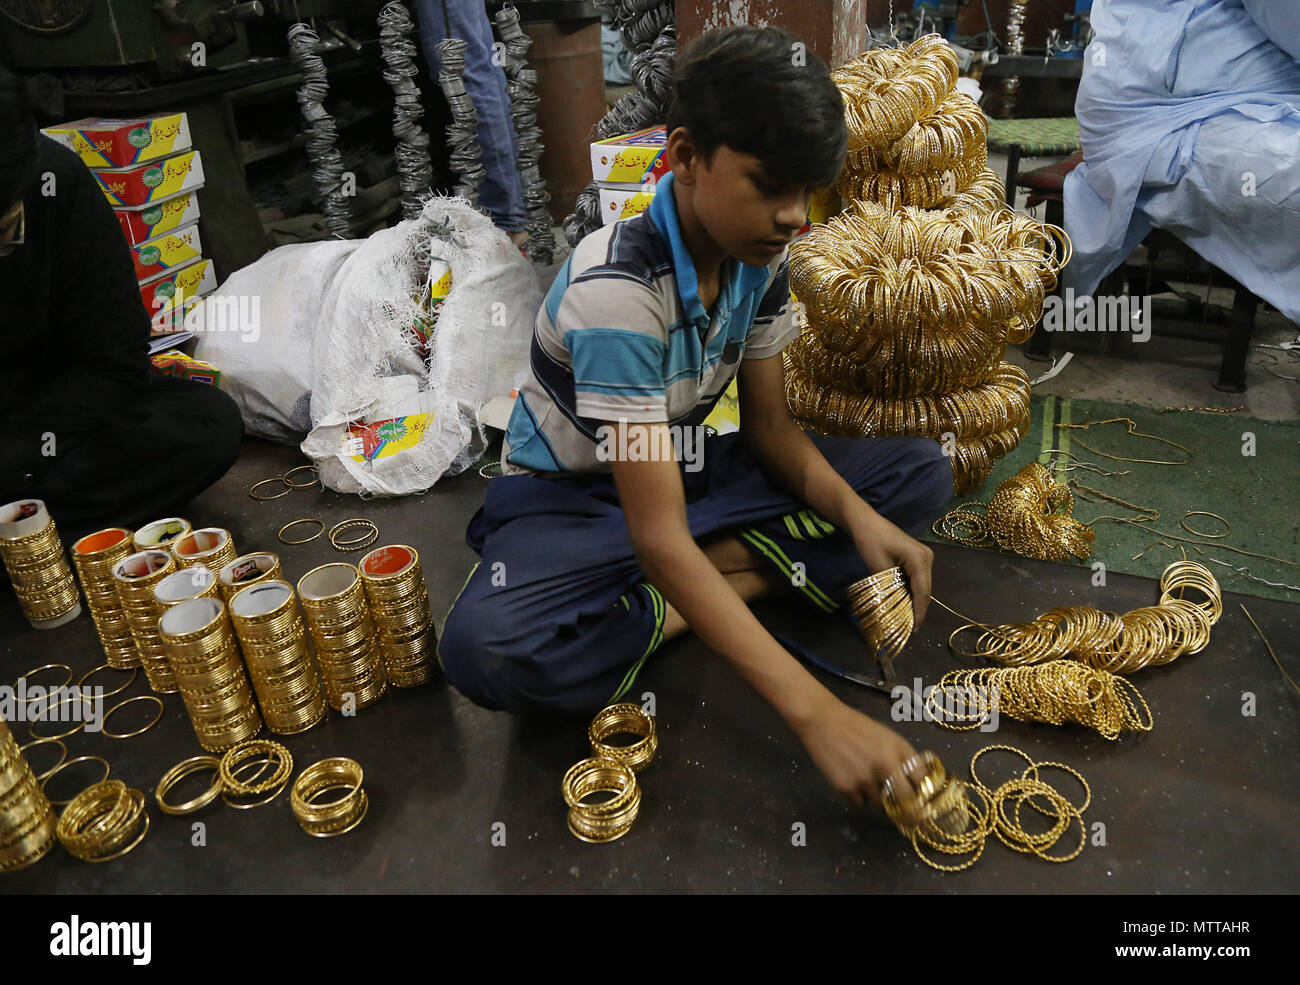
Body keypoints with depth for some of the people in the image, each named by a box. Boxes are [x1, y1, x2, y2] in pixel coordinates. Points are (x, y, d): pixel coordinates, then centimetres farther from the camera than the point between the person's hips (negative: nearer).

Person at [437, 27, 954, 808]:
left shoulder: (759, 256, -9)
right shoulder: (616, 287, -32)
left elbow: (770, 426, 0)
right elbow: (658, 537, -37)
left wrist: (855, 513, -22)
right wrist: (815, 712, -42)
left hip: (683, 472, 6)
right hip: (571, 498, -5)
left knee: (924, 473, -5)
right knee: (485, 647, -39)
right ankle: (755, 578, -18)